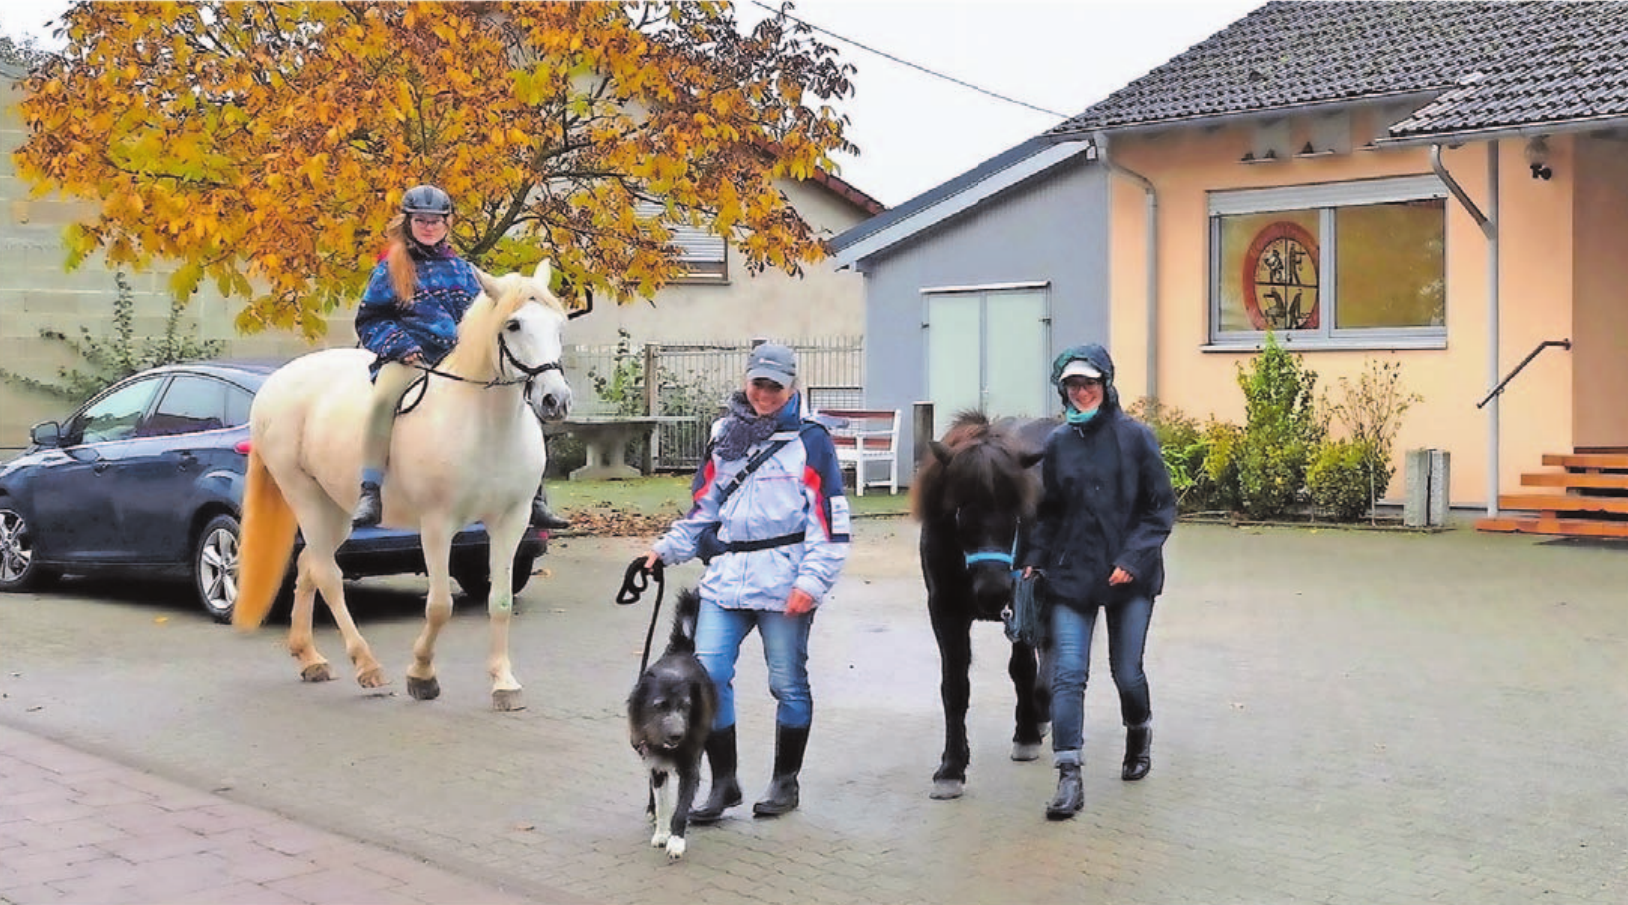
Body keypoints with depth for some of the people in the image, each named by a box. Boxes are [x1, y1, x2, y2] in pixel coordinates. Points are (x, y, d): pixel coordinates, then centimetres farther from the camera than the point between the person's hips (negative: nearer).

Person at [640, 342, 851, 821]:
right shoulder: (724, 439, 15)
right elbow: (704, 508, 21)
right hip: (725, 579, 4)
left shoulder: (810, 442, 0)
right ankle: (723, 782, 8)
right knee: (708, 675, -5)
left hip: (784, 584, -4)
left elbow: (830, 521, -5)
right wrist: (667, 548, 8)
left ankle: (785, 782, 23)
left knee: (788, 683, 6)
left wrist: (812, 582, -13)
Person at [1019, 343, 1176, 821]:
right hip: (1071, 576, 2)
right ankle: (1069, 778, -4)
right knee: (1068, 674, -8)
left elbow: (1162, 508, -3)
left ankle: (1139, 733, 40)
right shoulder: (1058, 443, 4)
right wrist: (1033, 560, 0)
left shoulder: (1136, 437, -4)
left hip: (1129, 578, -1)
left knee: (1127, 673, 7)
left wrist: (1134, 557, -14)